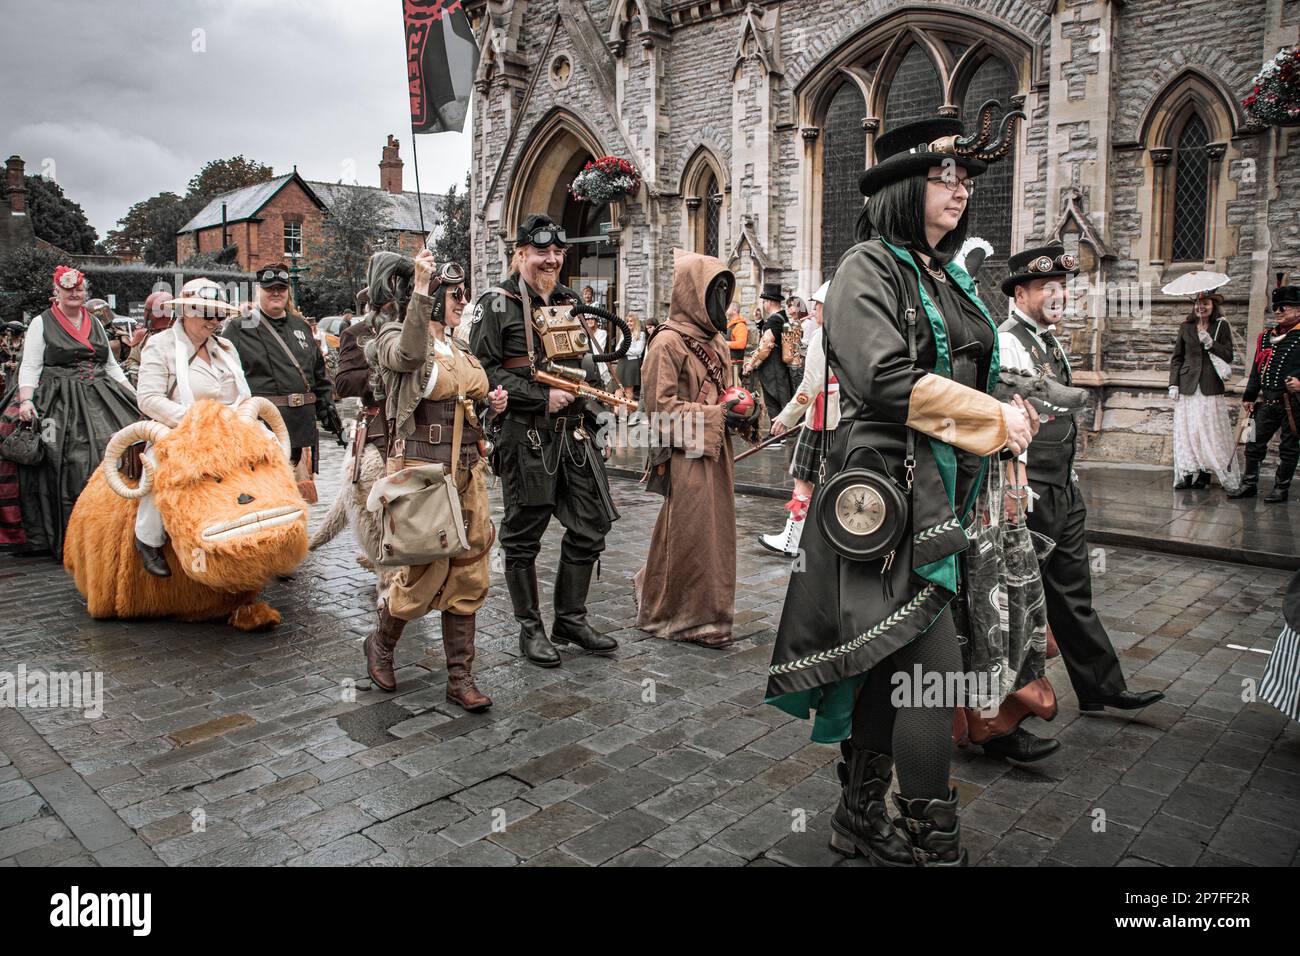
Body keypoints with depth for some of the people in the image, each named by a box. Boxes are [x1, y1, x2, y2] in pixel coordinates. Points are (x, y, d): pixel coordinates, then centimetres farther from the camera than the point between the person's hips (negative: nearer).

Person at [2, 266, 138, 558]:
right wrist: (25, 400, -16)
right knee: (67, 467, -10)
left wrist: (134, 396, 10)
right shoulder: (41, 323, 5)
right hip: (60, 404, -4)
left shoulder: (95, 323, 18)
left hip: (101, 400, 4)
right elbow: (30, 367, -1)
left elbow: (111, 365, 21)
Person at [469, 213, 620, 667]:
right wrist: (542, 397, -16)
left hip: (574, 433, 6)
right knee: (523, 536, 4)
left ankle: (571, 619, 23)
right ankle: (530, 629, 18)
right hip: (525, 437, -6)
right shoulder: (497, 303, -4)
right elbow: (484, 370, -12)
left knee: (591, 526, 7)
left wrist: (589, 415, 13)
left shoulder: (571, 302, 16)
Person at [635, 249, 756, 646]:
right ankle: (688, 617, 13)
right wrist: (716, 416, -17)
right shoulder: (668, 342, -12)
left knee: (716, 528, 13)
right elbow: (661, 405, -15)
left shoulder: (715, 341, 15)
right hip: (685, 454, -9)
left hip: (715, 450, 9)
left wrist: (742, 411, 4)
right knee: (690, 534, -2)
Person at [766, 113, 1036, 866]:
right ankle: (934, 843, 5)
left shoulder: (949, 277, 19)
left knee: (891, 659, 13)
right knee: (932, 663, -8)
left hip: (942, 490, 8)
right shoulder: (870, 266, -6)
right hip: (892, 486, -8)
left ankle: (862, 818, 26)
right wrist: (995, 417, -12)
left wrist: (1003, 422, 5)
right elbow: (888, 380, -19)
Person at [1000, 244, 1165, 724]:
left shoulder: (1051, 342, 15)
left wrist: (1069, 479, 21)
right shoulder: (1007, 343, -16)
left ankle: (1101, 687, 34)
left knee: (1072, 594, 20)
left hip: (1063, 491, 10)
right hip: (1029, 497, -9)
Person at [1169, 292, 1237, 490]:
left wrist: (1211, 344, -13)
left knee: (1210, 430, -4)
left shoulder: (1221, 327, 6)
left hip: (1211, 387, -2)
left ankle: (1205, 474, 2)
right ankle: (1188, 474, 2)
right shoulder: (1185, 328, 11)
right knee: (1186, 430, -2)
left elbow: (1229, 356, 2)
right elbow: (1176, 358, 12)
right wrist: (1173, 384, 4)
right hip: (1188, 386, 2)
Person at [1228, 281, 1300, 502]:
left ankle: (1281, 489, 13)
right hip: (1267, 401, 5)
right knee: (1255, 443, 6)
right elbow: (1256, 369, 16)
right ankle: (1249, 485, 15)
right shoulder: (1266, 336, 13)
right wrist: (1248, 397, 15)